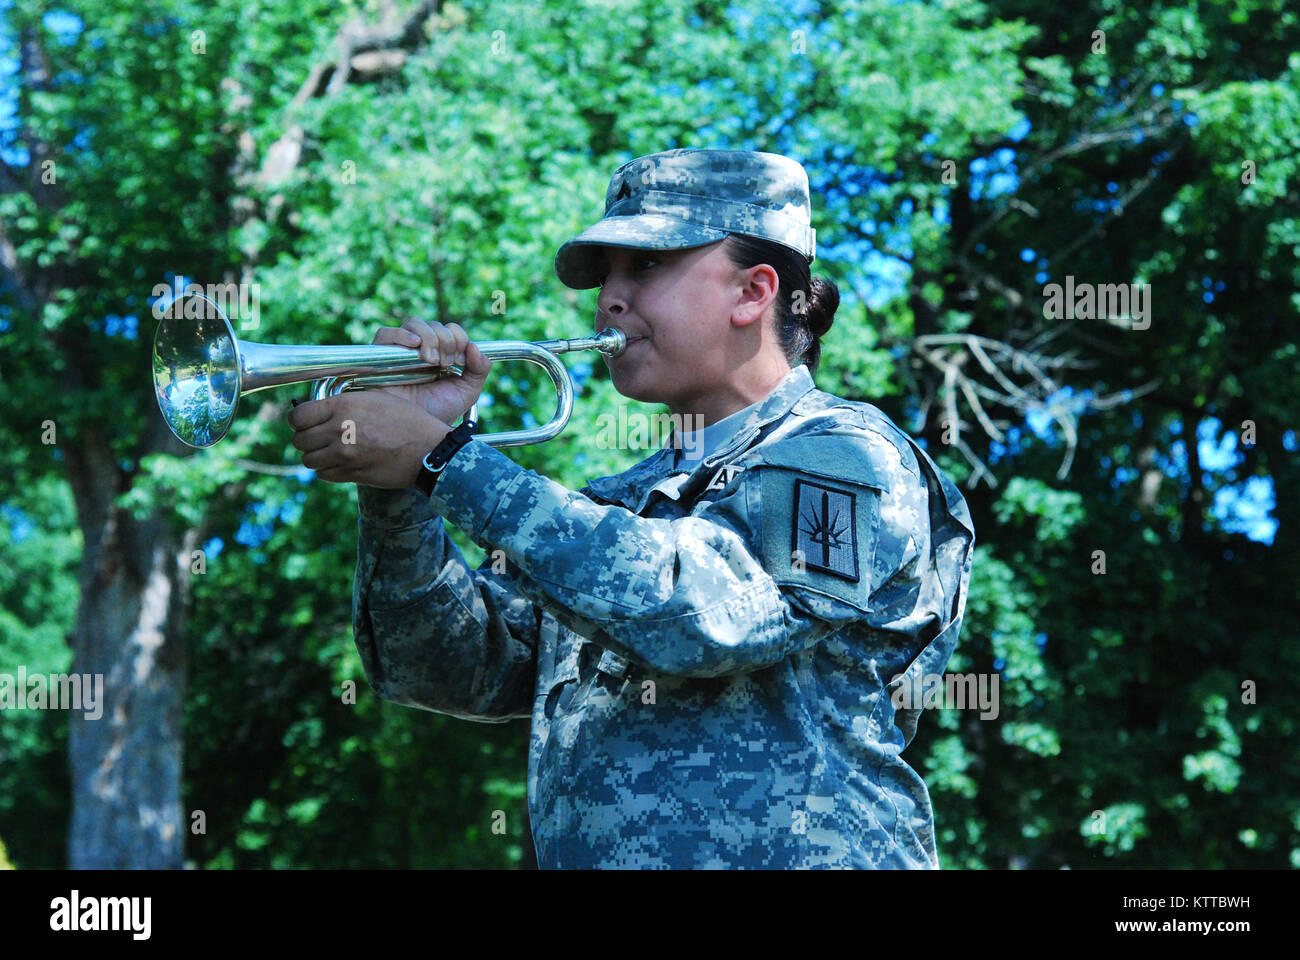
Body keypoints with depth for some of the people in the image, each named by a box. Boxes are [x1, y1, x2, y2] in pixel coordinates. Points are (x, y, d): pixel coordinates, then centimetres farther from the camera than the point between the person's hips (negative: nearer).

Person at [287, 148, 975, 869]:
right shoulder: (608, 511, 19)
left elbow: (694, 611, -17)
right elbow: (439, 667, 11)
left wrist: (444, 461, -16)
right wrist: (395, 486, -2)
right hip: (576, 853, 5)